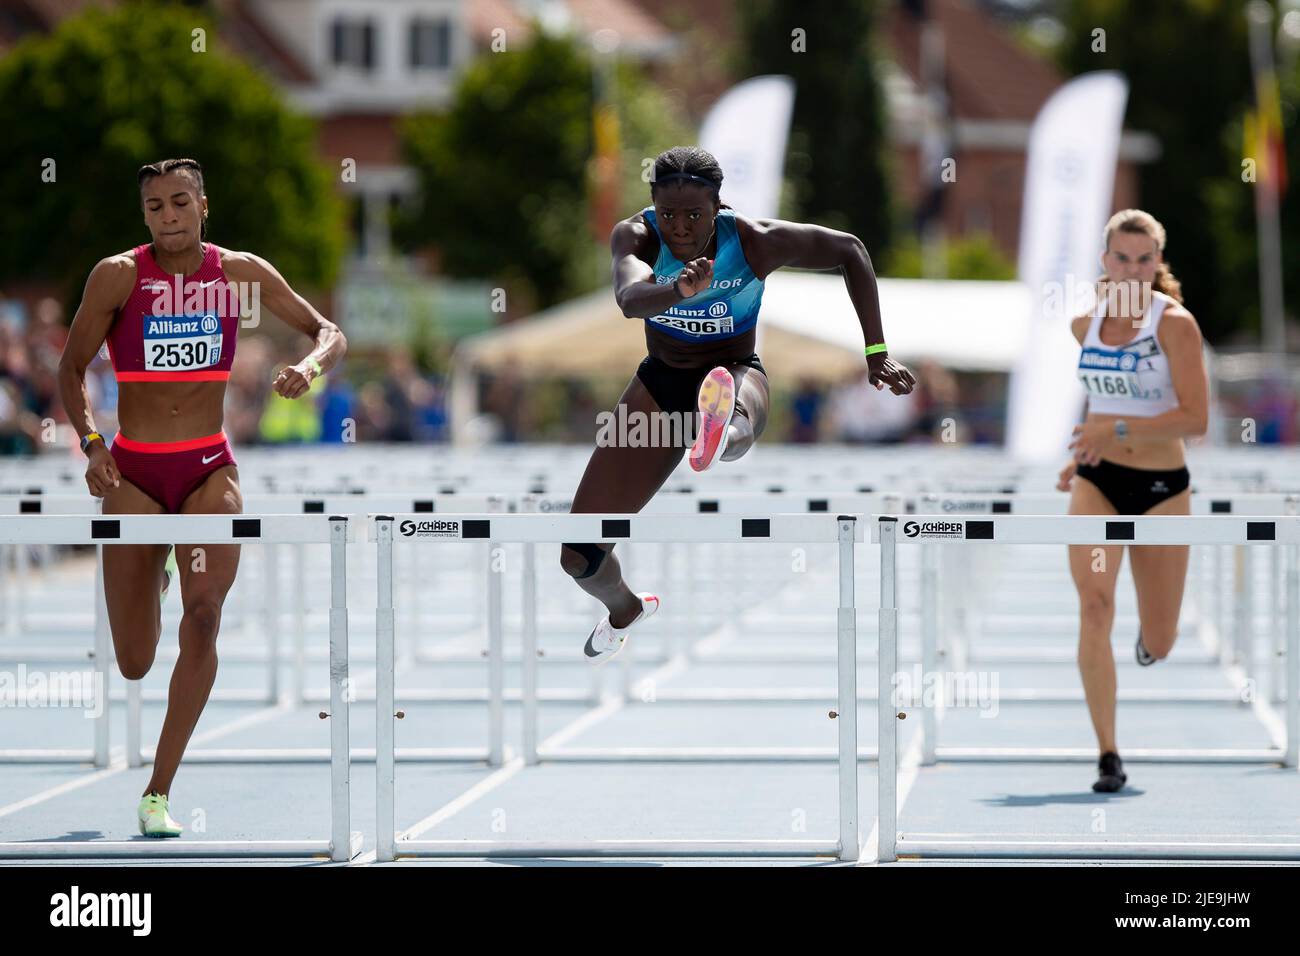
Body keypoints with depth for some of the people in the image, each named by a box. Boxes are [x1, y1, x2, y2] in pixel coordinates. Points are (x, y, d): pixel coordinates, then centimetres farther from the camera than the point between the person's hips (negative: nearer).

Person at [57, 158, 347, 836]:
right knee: (134, 665, 3)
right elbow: (71, 369, 0)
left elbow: (330, 334, 4)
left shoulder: (241, 273, -1)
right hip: (134, 474, -1)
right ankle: (151, 579, 44)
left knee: (204, 610, -24)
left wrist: (311, 365, -19)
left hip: (209, 472, 1)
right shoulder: (119, 275, -6)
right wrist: (91, 444, -16)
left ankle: (158, 792, -14)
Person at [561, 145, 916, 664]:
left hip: (736, 373, -3)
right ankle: (624, 609, 39)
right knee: (580, 557, 3)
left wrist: (876, 353, -8)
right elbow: (629, 298, -44)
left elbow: (849, 250, -6)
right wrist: (680, 290, -67)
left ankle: (722, 432, -87)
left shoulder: (754, 241, -21)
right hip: (660, 384, 3)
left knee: (738, 420, -47)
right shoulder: (635, 237, -20)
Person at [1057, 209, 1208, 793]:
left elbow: (1196, 419, -17)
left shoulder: (1174, 323, -11)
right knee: (1094, 607, -20)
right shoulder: (1086, 321, 4)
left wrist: (1118, 430, -24)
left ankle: (1152, 632, 47)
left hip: (1162, 486, -2)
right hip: (1097, 482, 2)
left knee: (1158, 644, 7)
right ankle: (1108, 756, -19)